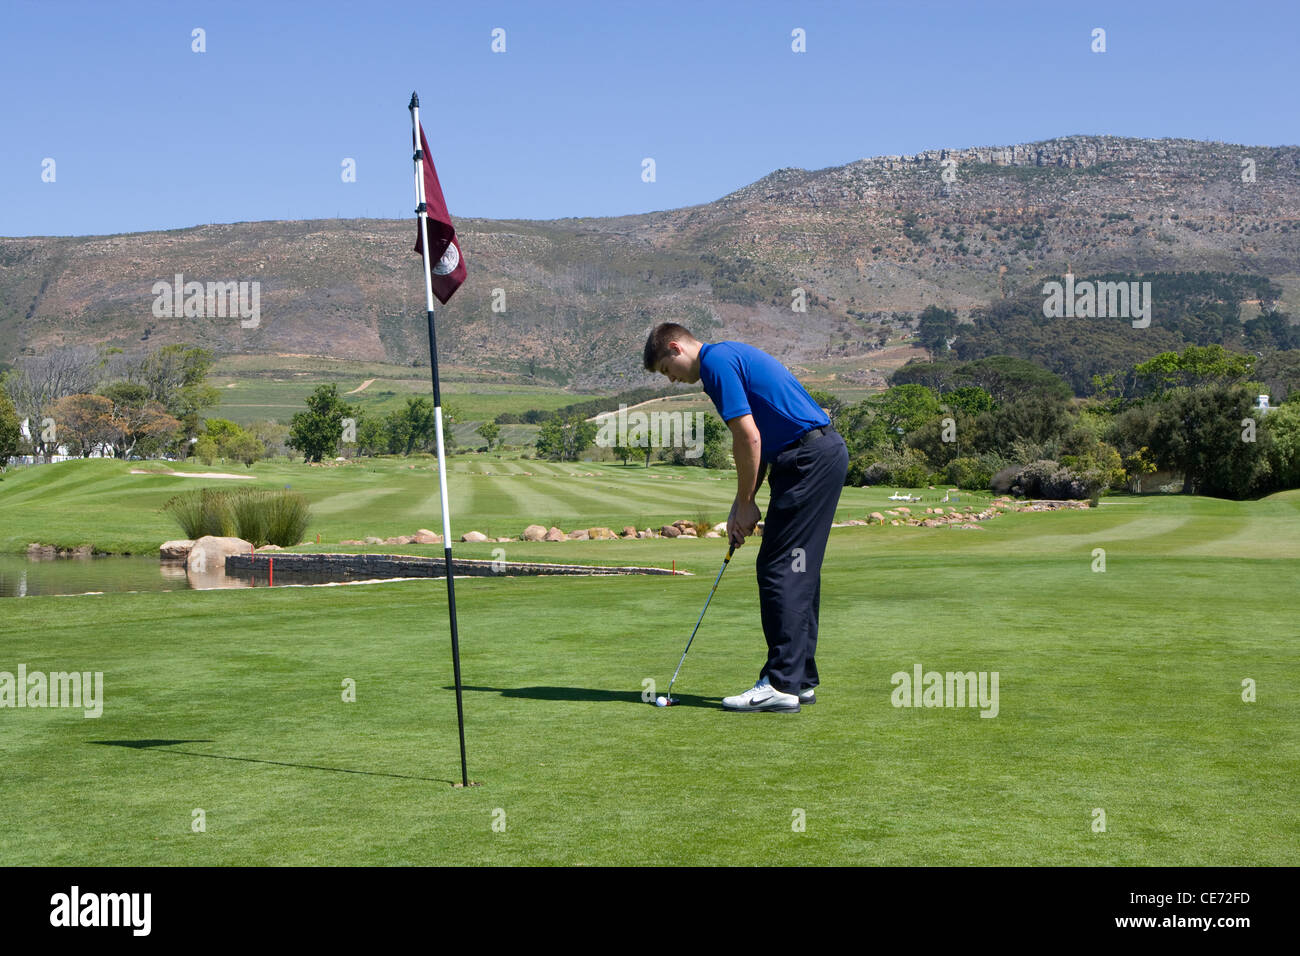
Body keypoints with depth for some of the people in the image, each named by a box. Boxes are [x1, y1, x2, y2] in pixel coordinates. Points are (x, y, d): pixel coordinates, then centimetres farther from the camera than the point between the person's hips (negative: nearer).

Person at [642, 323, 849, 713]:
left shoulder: (716, 361, -9)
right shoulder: (729, 356, 22)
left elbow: (748, 437, -16)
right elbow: (758, 444, 24)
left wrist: (746, 504, -5)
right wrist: (740, 508, 19)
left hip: (809, 460, -10)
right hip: (825, 452, 10)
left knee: (780, 571, -9)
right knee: (799, 574, 12)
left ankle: (781, 684, -8)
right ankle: (801, 680, 16)